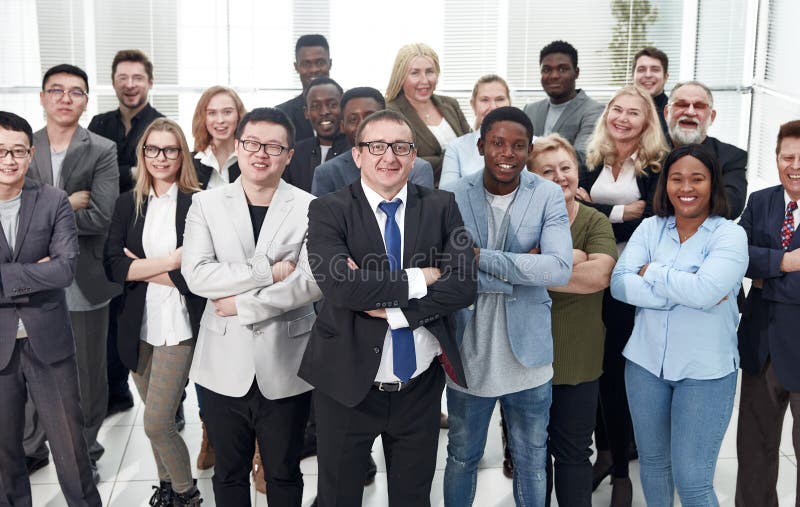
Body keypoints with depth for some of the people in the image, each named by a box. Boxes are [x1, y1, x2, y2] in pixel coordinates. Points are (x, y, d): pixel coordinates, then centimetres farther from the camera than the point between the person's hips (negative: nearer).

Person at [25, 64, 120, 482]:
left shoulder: (102, 152, -5)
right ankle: (32, 446, 35)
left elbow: (102, 217, -16)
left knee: (88, 374, 11)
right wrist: (66, 204, -18)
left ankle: (86, 451, 29)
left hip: (83, 283, -2)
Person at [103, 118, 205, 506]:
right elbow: (112, 265, -5)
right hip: (138, 324, 5)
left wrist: (141, 268, -10)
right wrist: (168, 262, -15)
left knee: (156, 422, -6)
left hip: (179, 324, -4)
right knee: (155, 418, 17)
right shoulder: (128, 203, 5)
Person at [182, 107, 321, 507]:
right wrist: (267, 272, -17)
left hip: (285, 367, -1)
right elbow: (195, 275, -11)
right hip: (224, 365, 2)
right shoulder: (205, 204, 1)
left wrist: (243, 305, -15)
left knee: (284, 474, 16)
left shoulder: (309, 208, -4)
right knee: (229, 474, 17)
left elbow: (313, 280, -14)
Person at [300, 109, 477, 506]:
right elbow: (339, 284, -22)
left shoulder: (442, 207, 0)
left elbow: (463, 284, -10)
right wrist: (419, 279, -16)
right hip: (347, 385, -2)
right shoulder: (328, 211, -7)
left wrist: (387, 306, -19)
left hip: (421, 386, 2)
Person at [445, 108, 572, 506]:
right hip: (468, 354, 0)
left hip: (528, 354, 1)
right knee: (462, 458, 19)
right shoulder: (454, 196, -7)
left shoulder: (548, 196, -7)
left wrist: (480, 256, -21)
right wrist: (520, 269, -20)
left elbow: (560, 268, -20)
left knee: (531, 462, 19)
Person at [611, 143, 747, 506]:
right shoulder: (649, 228, 2)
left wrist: (652, 272, -12)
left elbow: (705, 290, -26)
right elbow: (619, 284, -12)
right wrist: (683, 291, -20)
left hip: (706, 371, -4)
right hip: (646, 362, 4)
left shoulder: (730, 235, -9)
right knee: (652, 461, 19)